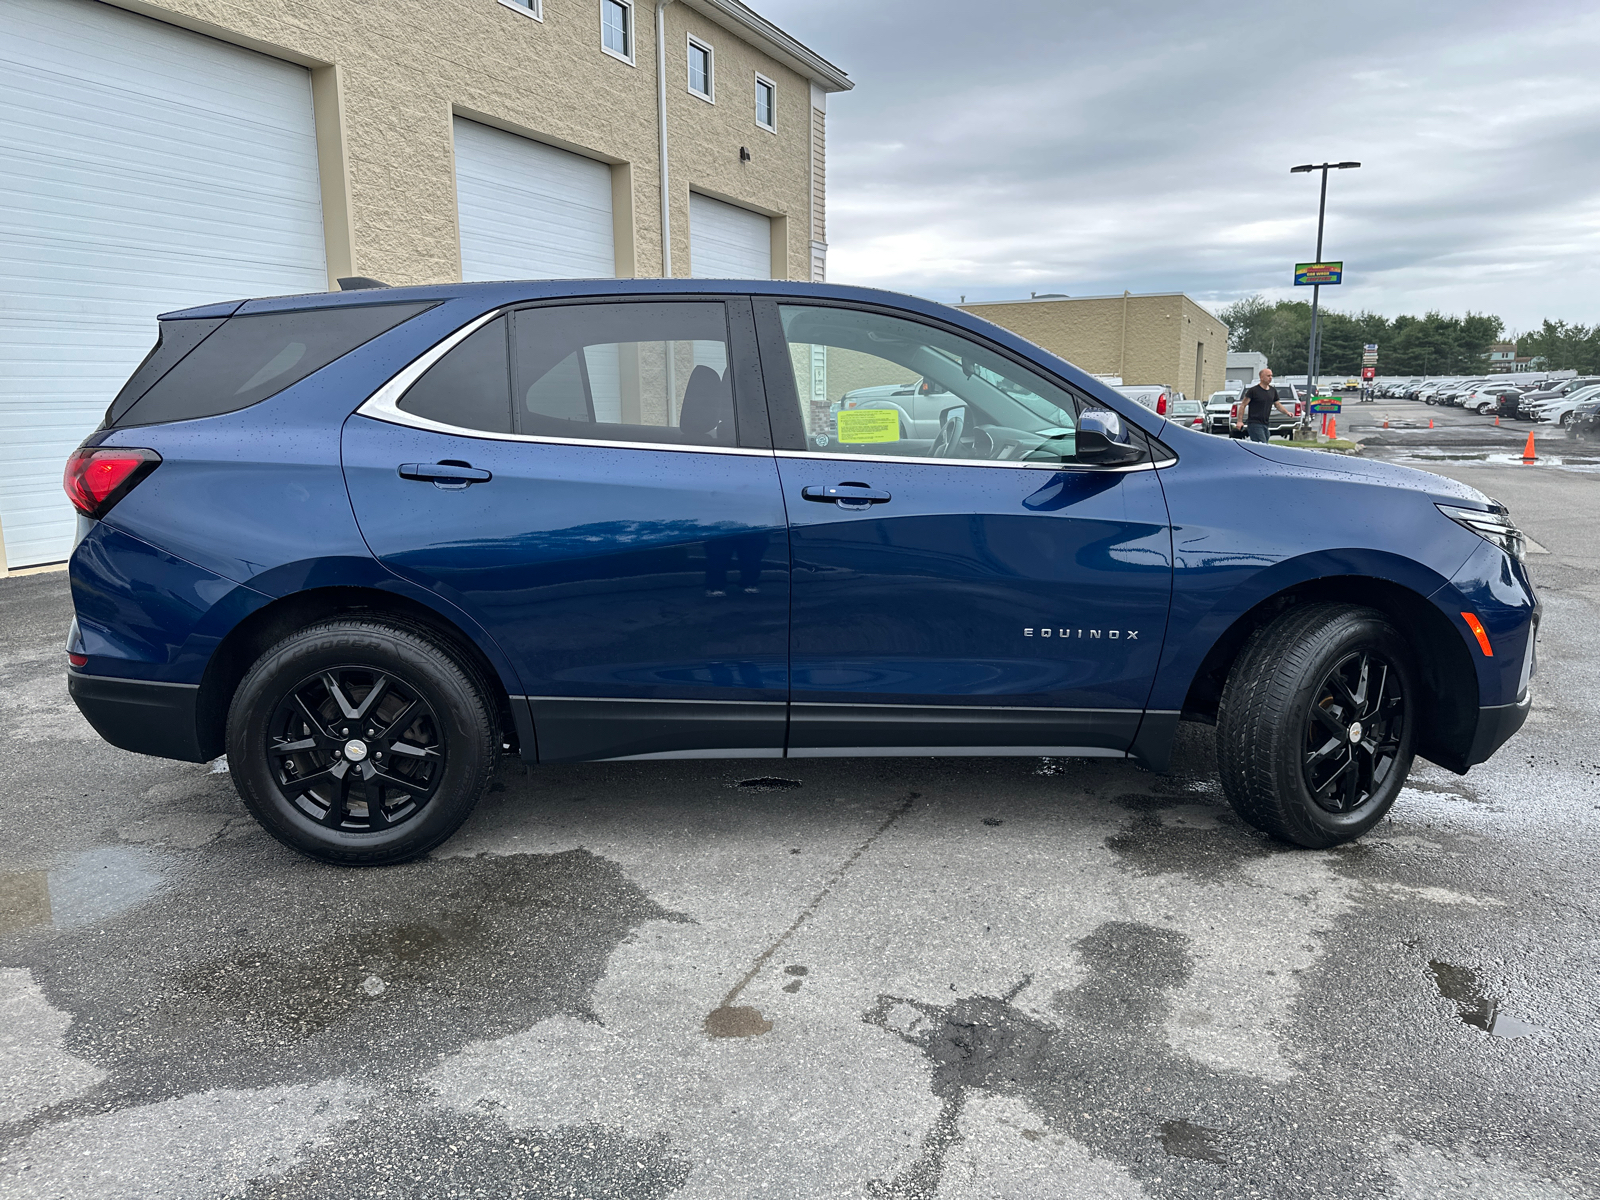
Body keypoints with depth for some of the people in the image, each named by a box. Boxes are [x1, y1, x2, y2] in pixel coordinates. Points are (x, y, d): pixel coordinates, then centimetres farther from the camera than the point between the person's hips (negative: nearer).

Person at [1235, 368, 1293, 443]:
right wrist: (1239, 421, -15)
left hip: (1265, 424, 7)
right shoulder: (1253, 391, -6)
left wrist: (1287, 412, 4)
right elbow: (1243, 405, -7)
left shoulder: (1273, 391, 13)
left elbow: (1278, 404, 22)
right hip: (1255, 424, -7)